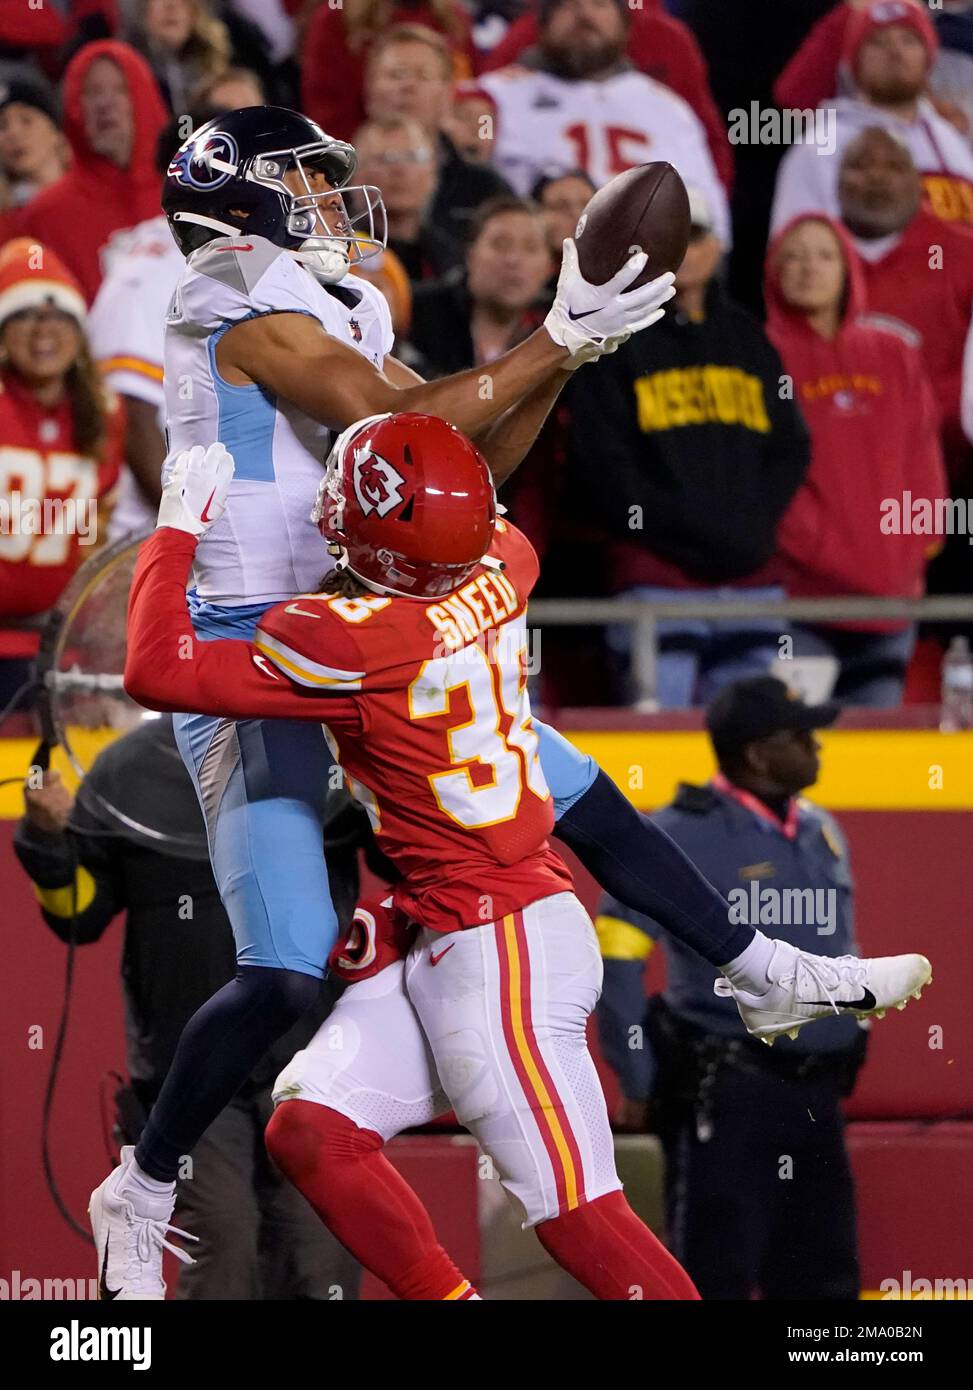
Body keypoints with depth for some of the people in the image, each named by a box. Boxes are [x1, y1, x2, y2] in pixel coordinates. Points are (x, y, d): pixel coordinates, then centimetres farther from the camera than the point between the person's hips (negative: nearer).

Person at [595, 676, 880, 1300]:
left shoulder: (821, 833, 13)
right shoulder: (688, 834, -10)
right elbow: (615, 950, -13)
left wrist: (850, 1041, 20)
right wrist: (639, 1080, -12)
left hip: (817, 1100, 7)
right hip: (727, 1100, -7)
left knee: (825, 1282, 9)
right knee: (714, 1278, -8)